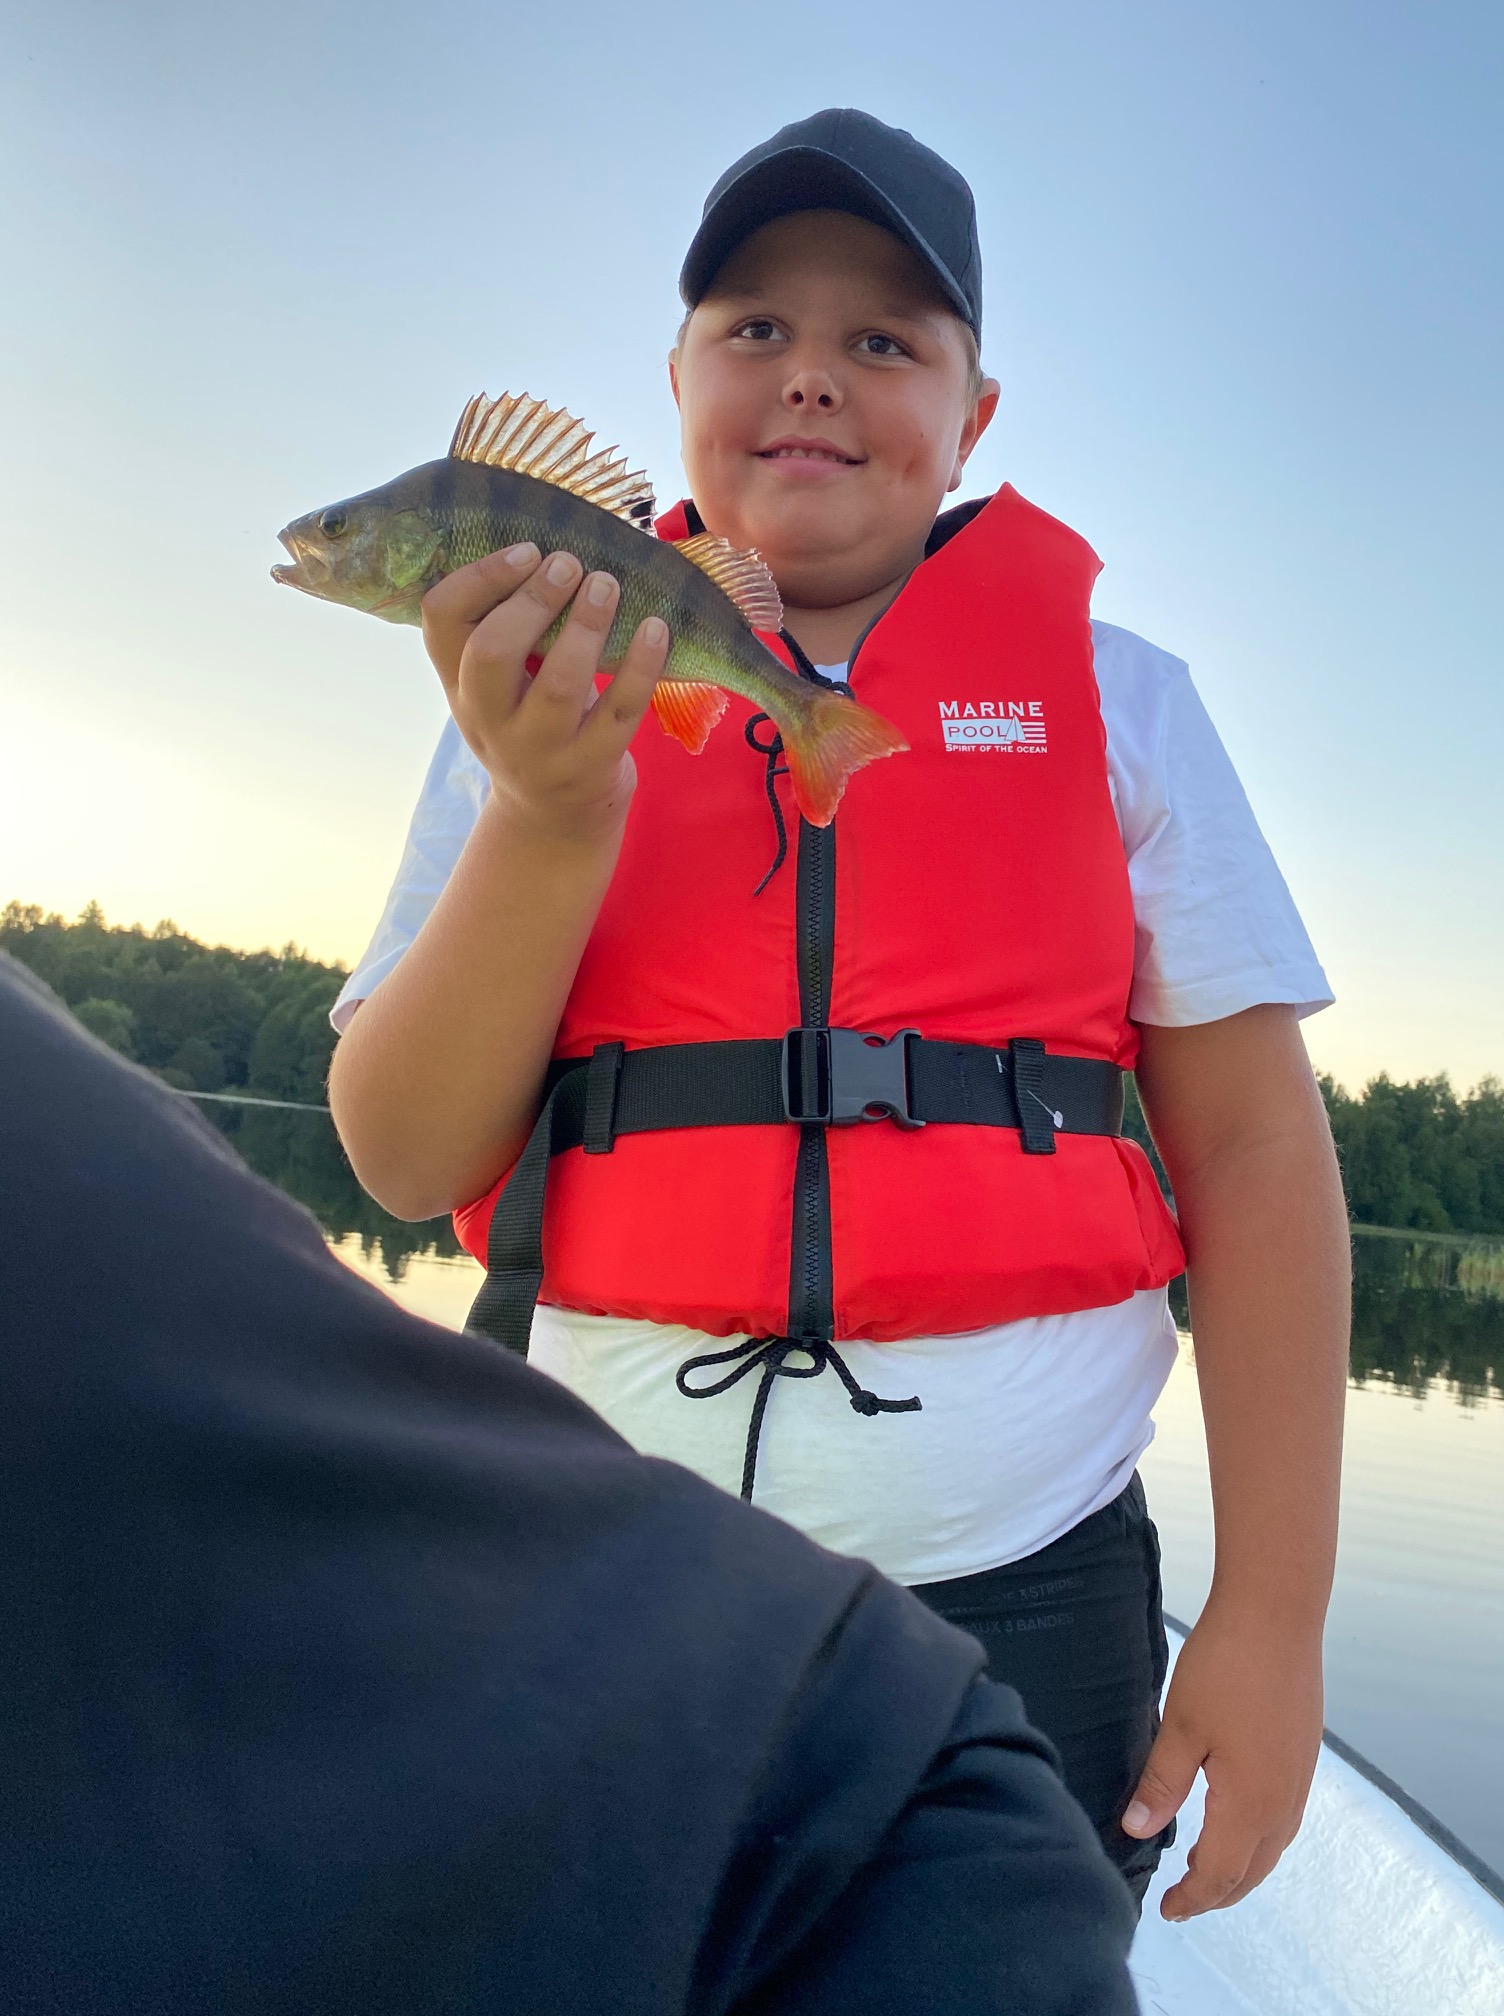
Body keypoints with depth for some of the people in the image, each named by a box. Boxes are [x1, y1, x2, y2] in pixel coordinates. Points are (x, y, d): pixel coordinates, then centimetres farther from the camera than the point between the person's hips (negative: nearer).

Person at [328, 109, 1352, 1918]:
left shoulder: (1112, 694, 3)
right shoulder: (550, 686, 4)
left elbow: (1254, 1146, -1)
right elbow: (408, 1157, -3)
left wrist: (1273, 1612, -6)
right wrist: (549, 812, -19)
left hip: (1015, 1585, 0)